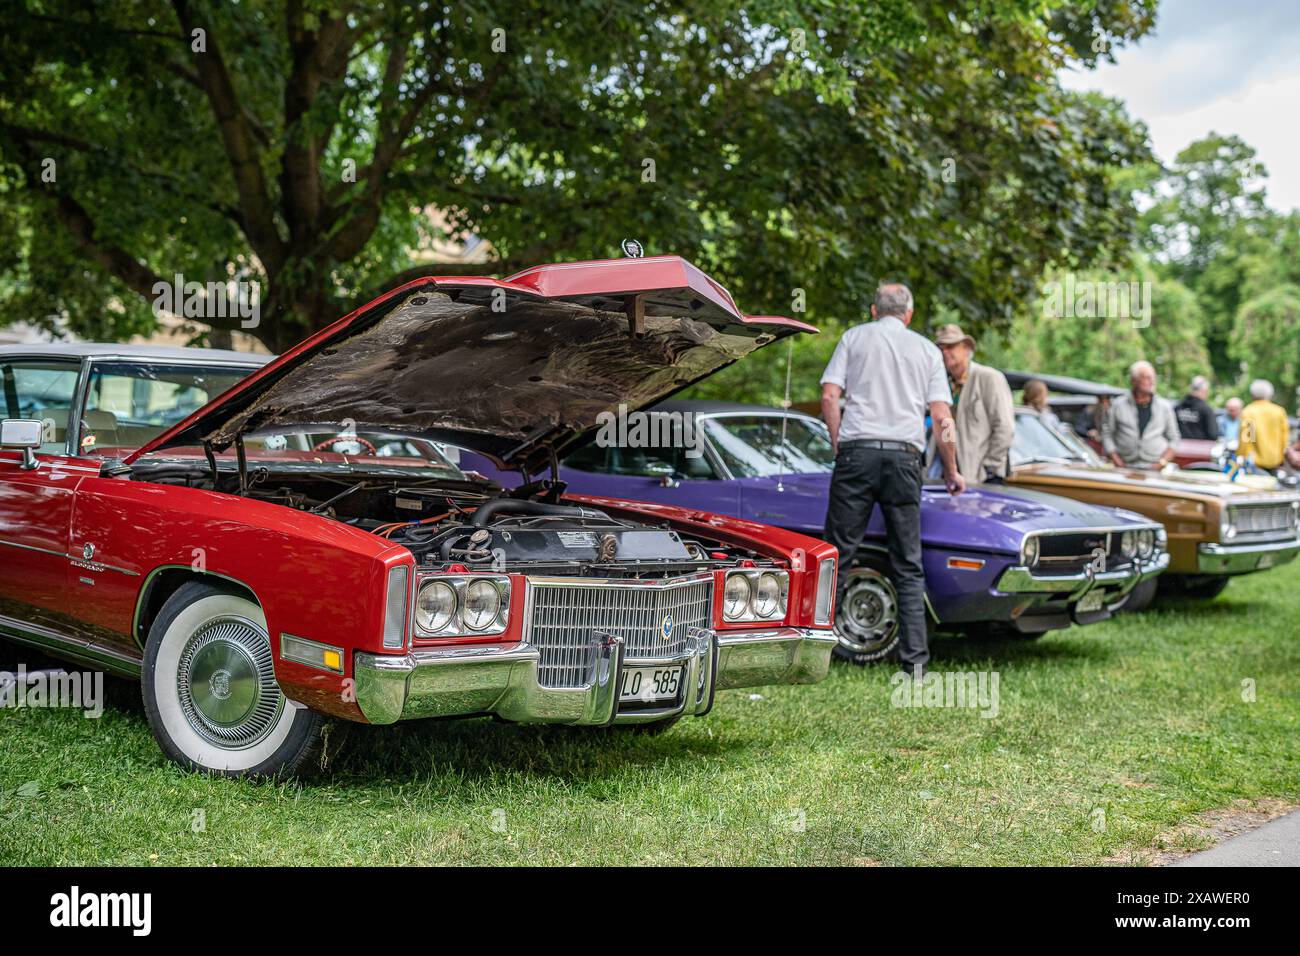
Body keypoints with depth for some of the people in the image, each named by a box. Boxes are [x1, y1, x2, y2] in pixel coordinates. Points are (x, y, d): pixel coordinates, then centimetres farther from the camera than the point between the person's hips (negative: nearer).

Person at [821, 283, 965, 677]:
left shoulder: (854, 337, 12)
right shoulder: (927, 350, 15)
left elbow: (829, 397, 1)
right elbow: (942, 418, 7)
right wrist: (951, 471, 17)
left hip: (857, 452, -1)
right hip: (904, 457, 1)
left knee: (837, 556, 2)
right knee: (908, 567, 5)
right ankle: (914, 660, 0)